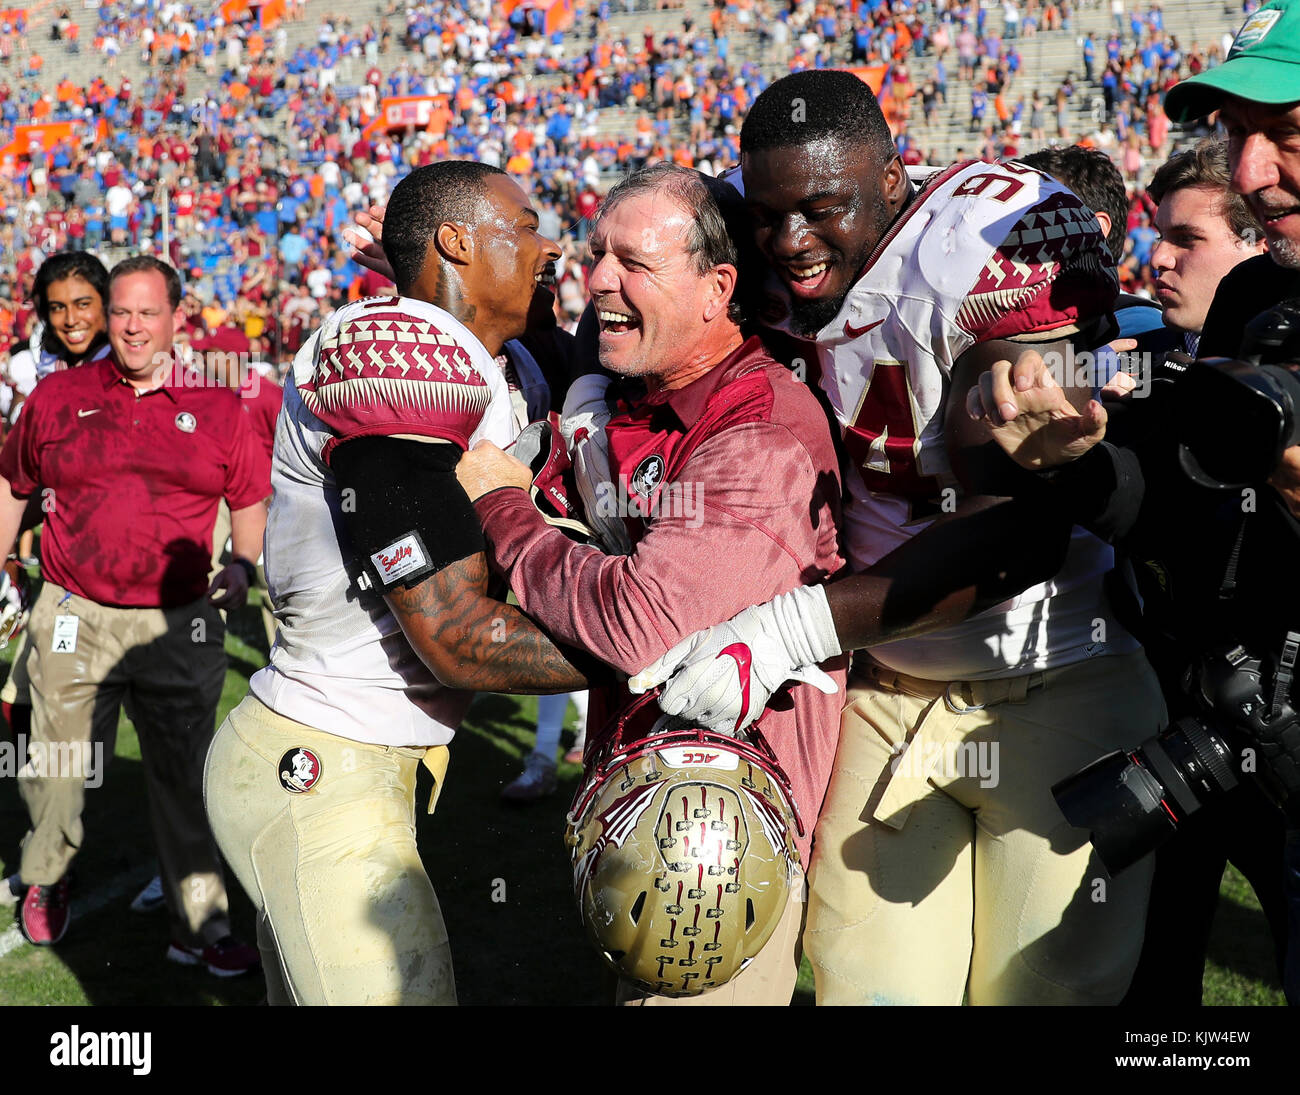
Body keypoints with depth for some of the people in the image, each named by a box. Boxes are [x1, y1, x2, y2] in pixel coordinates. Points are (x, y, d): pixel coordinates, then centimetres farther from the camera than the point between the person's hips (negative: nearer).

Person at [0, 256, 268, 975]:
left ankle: (200, 929, 19)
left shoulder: (216, 408, 3)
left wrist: (243, 565, -1)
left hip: (181, 627, 0)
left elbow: (250, 498, 14)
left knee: (185, 780, 7)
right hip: (74, 620, 0)